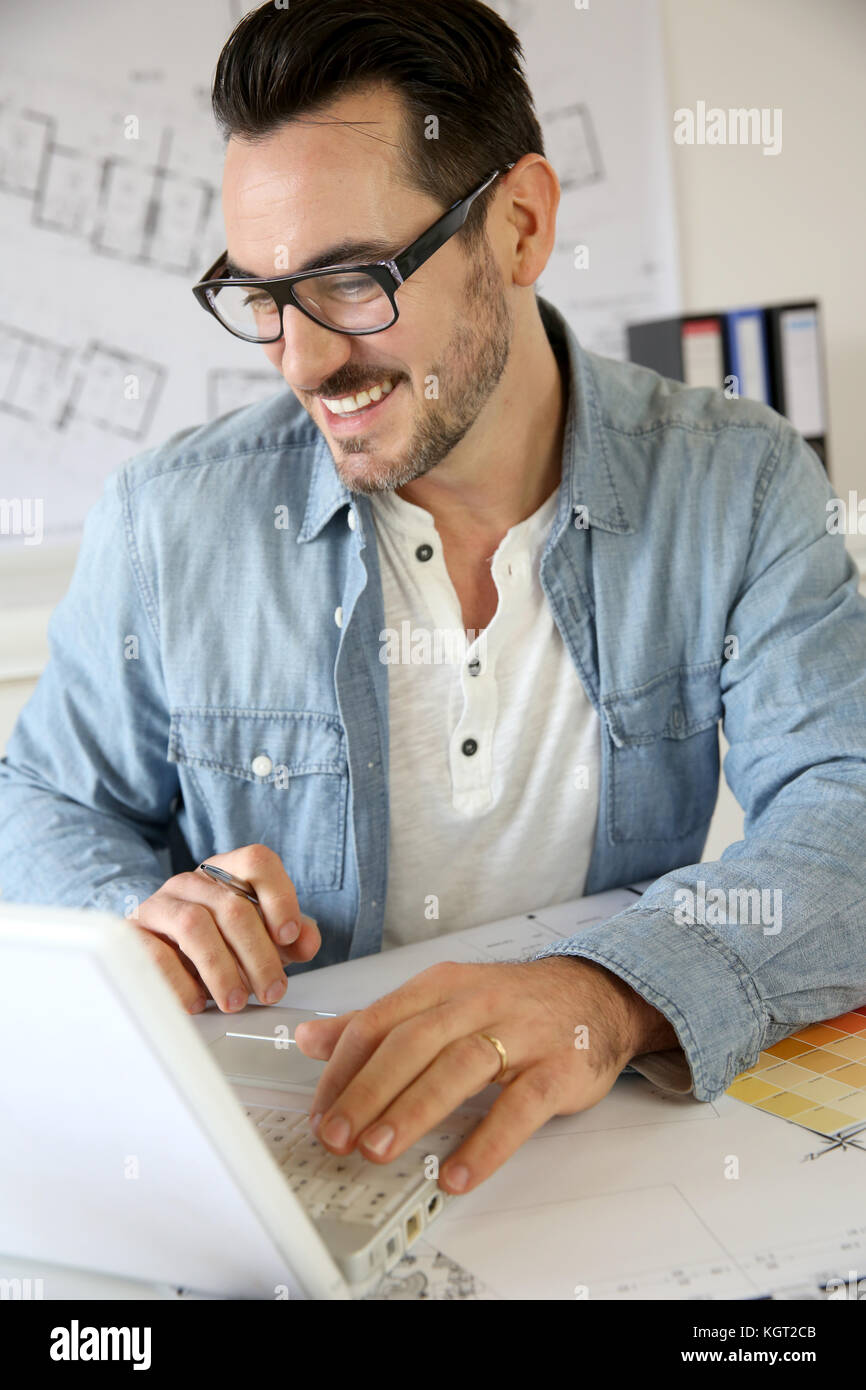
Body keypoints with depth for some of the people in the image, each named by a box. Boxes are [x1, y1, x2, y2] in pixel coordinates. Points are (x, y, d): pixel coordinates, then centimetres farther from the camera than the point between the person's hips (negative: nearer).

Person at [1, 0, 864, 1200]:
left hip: (619, 1141, 1)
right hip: (266, 1141, 0)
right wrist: (135, 920, -17)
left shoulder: (740, 487, -5)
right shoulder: (168, 519, -4)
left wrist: (614, 996, -33)